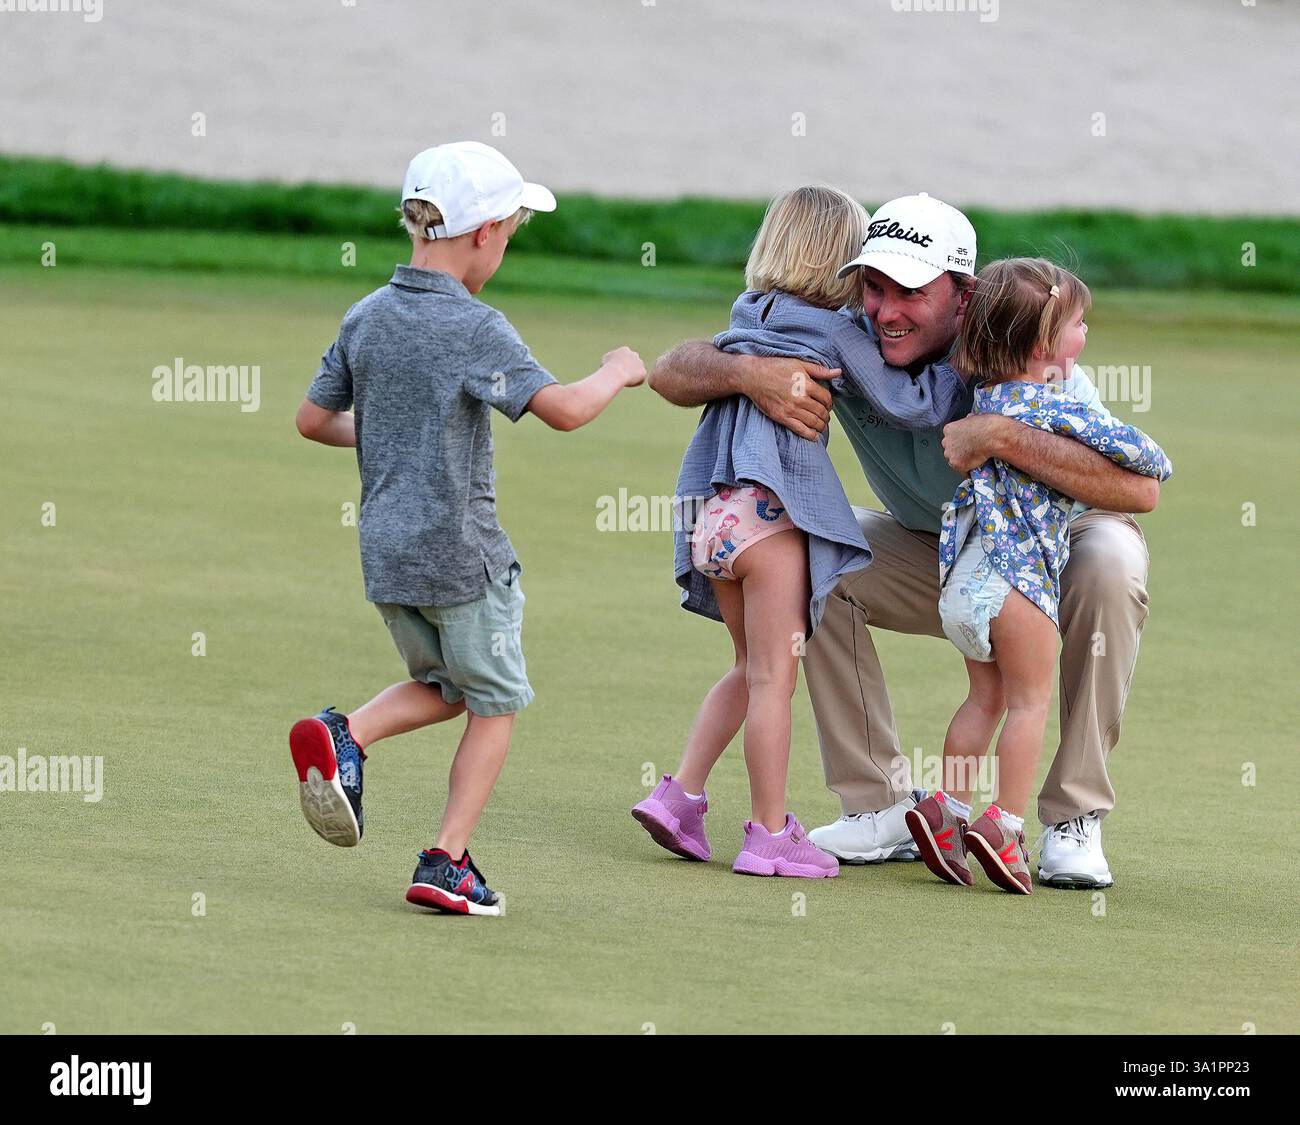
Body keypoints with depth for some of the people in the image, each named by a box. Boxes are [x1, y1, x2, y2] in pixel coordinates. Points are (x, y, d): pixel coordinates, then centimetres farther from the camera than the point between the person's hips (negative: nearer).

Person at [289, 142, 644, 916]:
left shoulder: (365, 319, 5)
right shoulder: (476, 328, -16)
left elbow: (313, 420, 13)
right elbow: (564, 409, -24)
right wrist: (616, 374, -4)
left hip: (385, 551, 7)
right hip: (460, 550, -7)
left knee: (443, 686, 23)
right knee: (495, 702, 9)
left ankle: (343, 737, -3)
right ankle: (448, 864, 4)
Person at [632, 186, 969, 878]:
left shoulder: (747, 314, 15)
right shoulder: (837, 332, -2)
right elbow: (911, 406, 2)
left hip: (710, 510, 7)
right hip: (772, 508, -7)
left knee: (752, 670, 20)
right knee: (773, 677, -1)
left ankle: (679, 796, 12)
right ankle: (769, 836, 1)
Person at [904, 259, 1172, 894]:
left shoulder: (983, 395, 9)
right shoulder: (1054, 407, -12)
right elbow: (1126, 446, -14)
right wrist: (1155, 467, 8)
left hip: (965, 573, 7)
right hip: (1021, 570, -7)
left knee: (986, 695, 17)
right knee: (1030, 699, 0)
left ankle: (946, 807, 10)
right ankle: (1004, 824, -6)